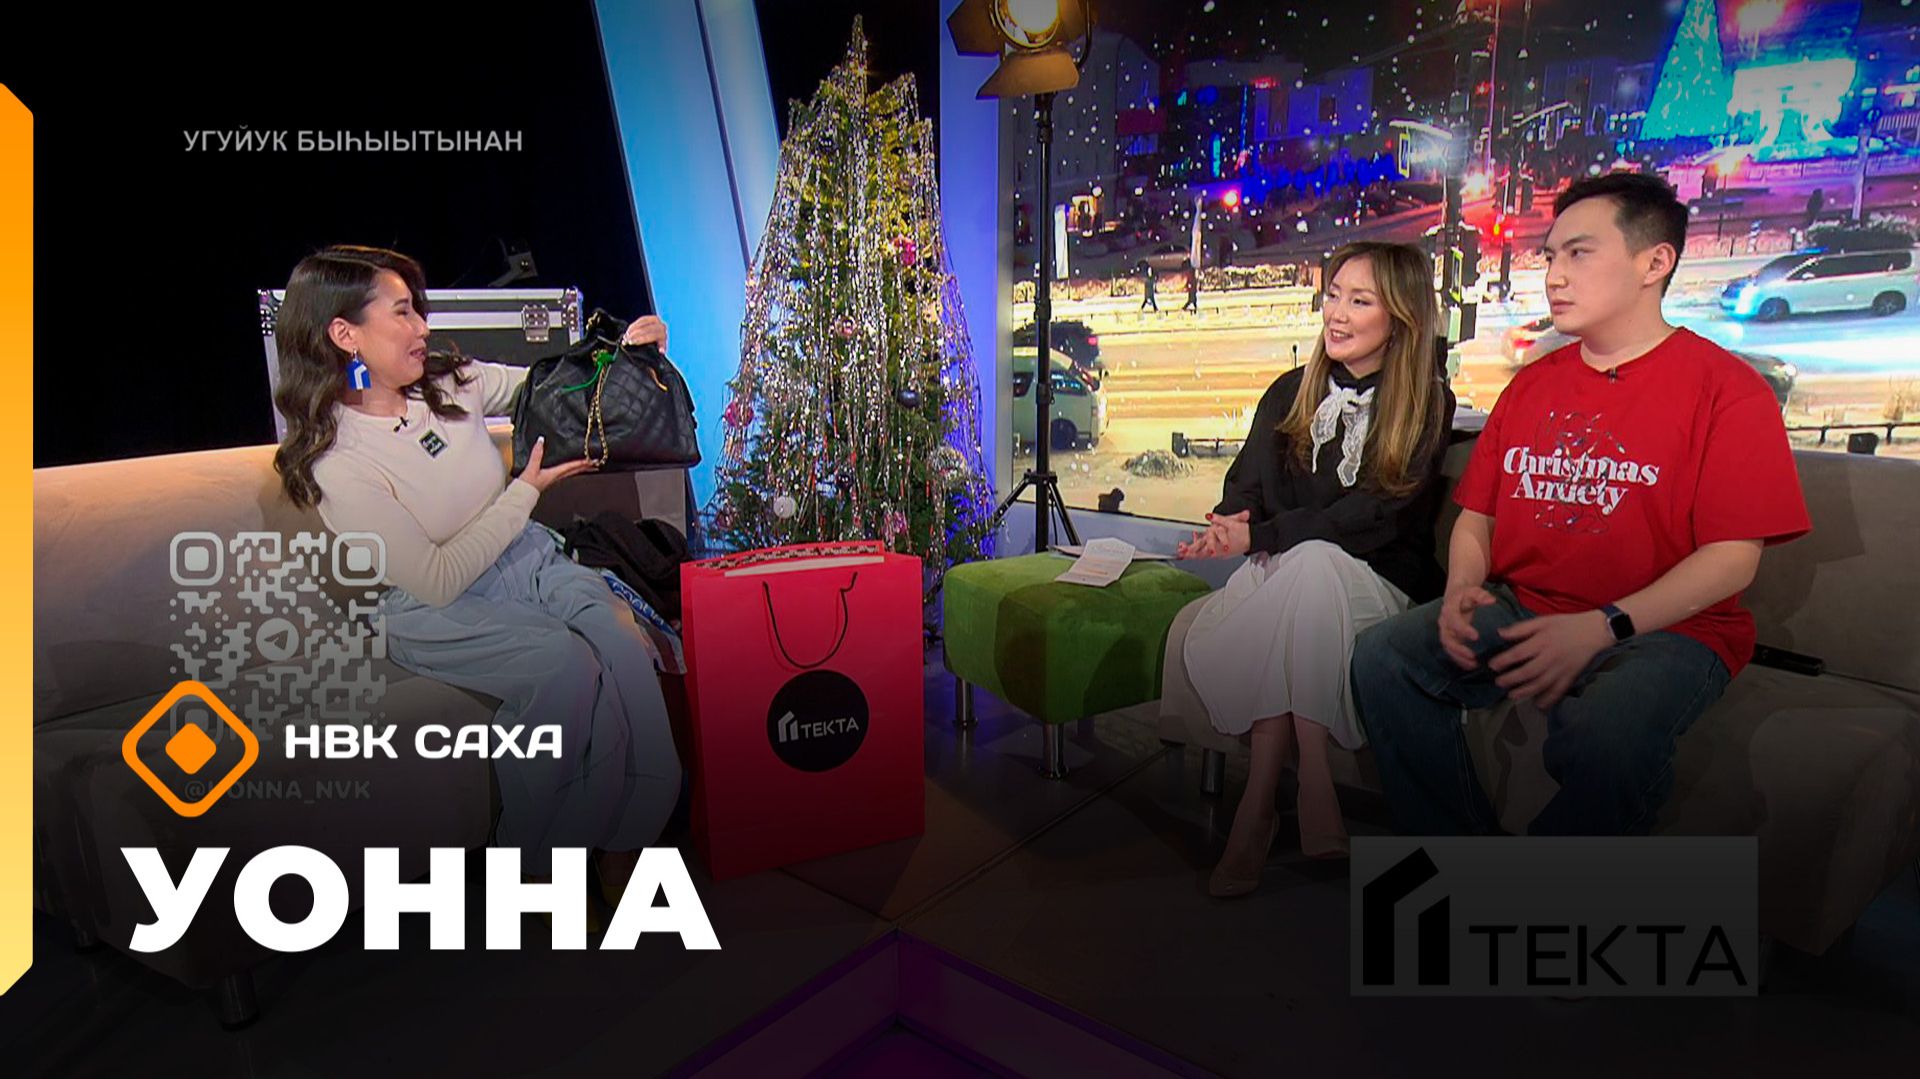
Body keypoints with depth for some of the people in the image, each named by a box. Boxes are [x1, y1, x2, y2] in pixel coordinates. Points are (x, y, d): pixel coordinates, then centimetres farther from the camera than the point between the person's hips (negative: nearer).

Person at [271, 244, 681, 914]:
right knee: (562, 663, -32)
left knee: (626, 647, -24)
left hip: (530, 564, 5)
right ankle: (534, 861, -12)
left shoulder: (448, 382, 2)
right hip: (437, 613, -5)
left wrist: (623, 351, -1)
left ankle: (621, 855, -13)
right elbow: (438, 580, -18)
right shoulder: (337, 463, -15)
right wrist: (528, 490, -16)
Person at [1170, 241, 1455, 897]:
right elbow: (1248, 490, 6)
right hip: (1280, 579, 3)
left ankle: (1260, 802, -36)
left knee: (1314, 560, -38)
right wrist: (1226, 530, -20)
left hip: (1378, 586, -2)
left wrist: (1259, 536, -21)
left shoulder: (1427, 406, 3)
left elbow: (1378, 515, -11)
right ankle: (1312, 791, -28)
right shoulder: (1290, 393, 15)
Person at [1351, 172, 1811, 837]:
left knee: (1607, 736, -37)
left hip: (1666, 628, -5)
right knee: (1382, 657, -20)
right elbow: (1476, 514, 16)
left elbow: (1733, 556, -10)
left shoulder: (1726, 388, -1)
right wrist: (1462, 588, -7)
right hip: (1517, 610, 5)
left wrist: (1602, 627, -23)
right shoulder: (1531, 384, 16)